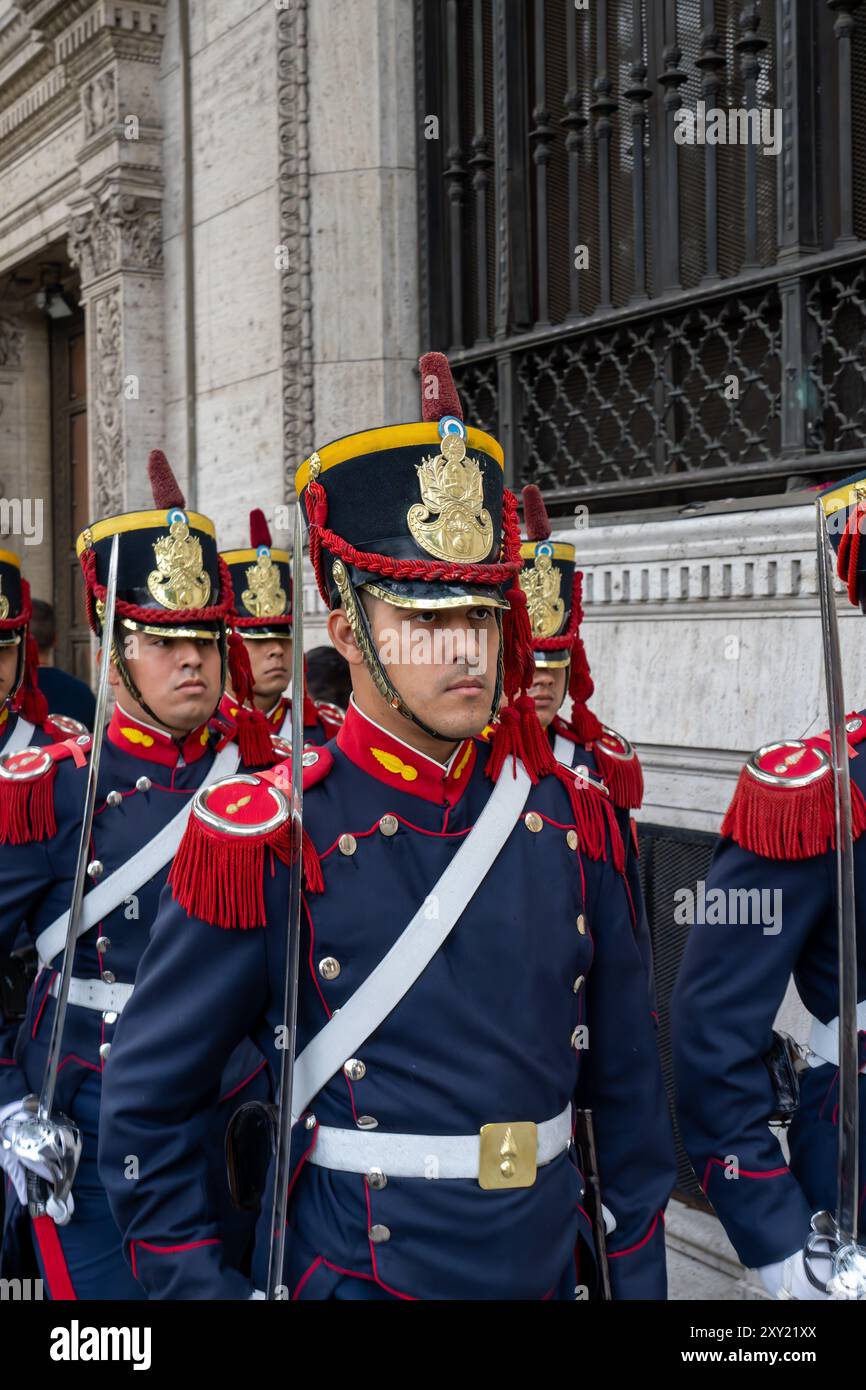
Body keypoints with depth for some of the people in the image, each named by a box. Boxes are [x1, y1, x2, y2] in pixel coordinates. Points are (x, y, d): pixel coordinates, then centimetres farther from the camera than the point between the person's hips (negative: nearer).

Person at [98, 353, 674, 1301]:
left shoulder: (573, 821, -2)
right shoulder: (266, 840, -15)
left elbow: (624, 1082, 6)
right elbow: (144, 1112, -8)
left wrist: (640, 1276, 7)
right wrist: (201, 1286, -8)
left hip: (550, 1268, 5)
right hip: (362, 1273, -4)